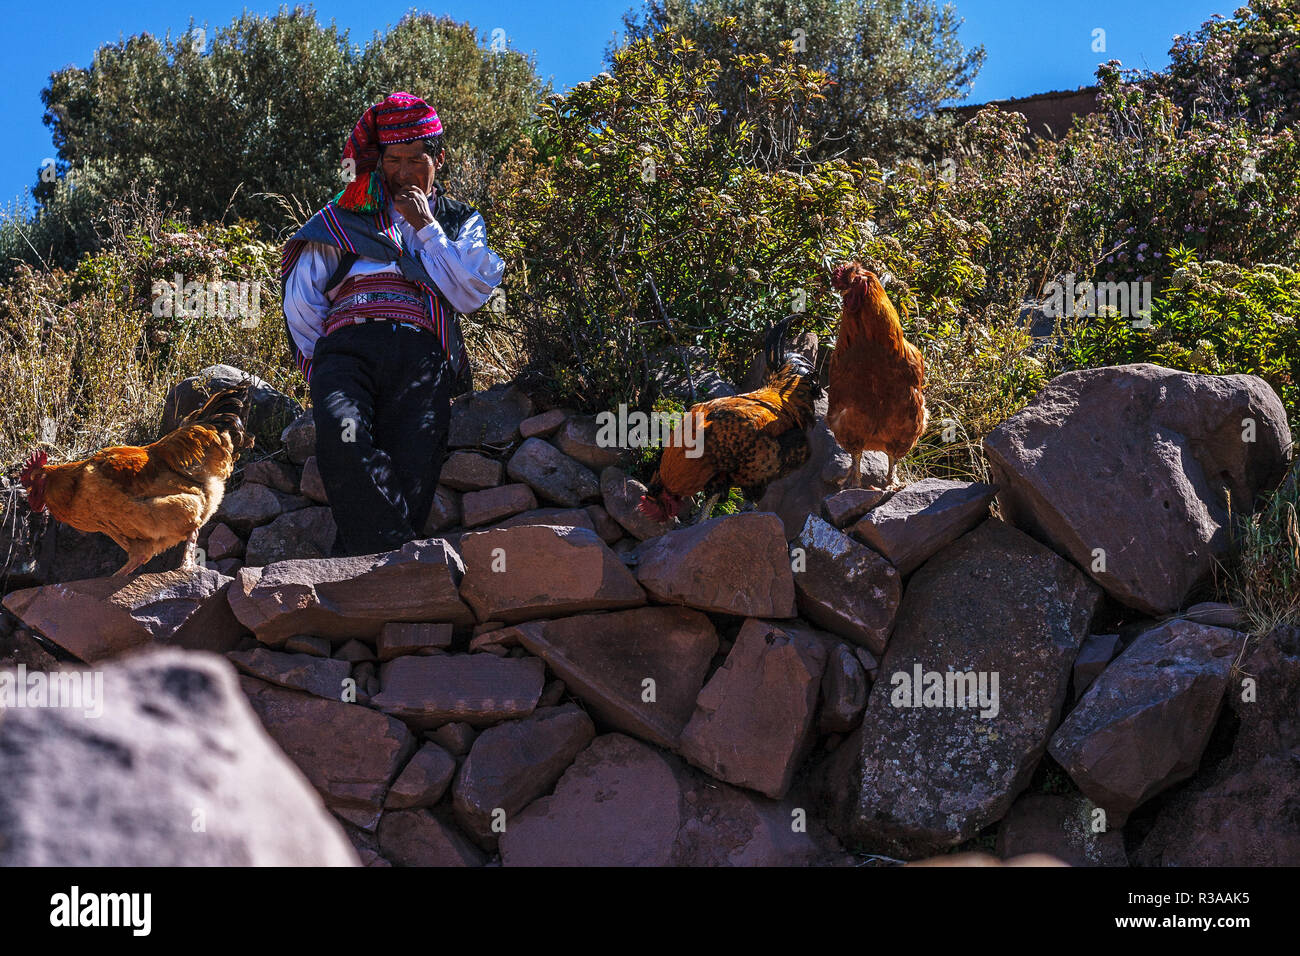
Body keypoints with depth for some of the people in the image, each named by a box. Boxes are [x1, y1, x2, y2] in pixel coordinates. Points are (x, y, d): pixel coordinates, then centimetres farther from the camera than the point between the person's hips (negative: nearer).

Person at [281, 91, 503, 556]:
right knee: (342, 435, -35)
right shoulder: (346, 215, 27)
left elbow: (469, 295, 10)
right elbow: (300, 303, 20)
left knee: (409, 468, -28)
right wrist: (324, 368, 8)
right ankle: (395, 555, -41)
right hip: (348, 342, 0)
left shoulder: (460, 223, 29)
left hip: (421, 352, 0)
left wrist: (425, 228, 12)